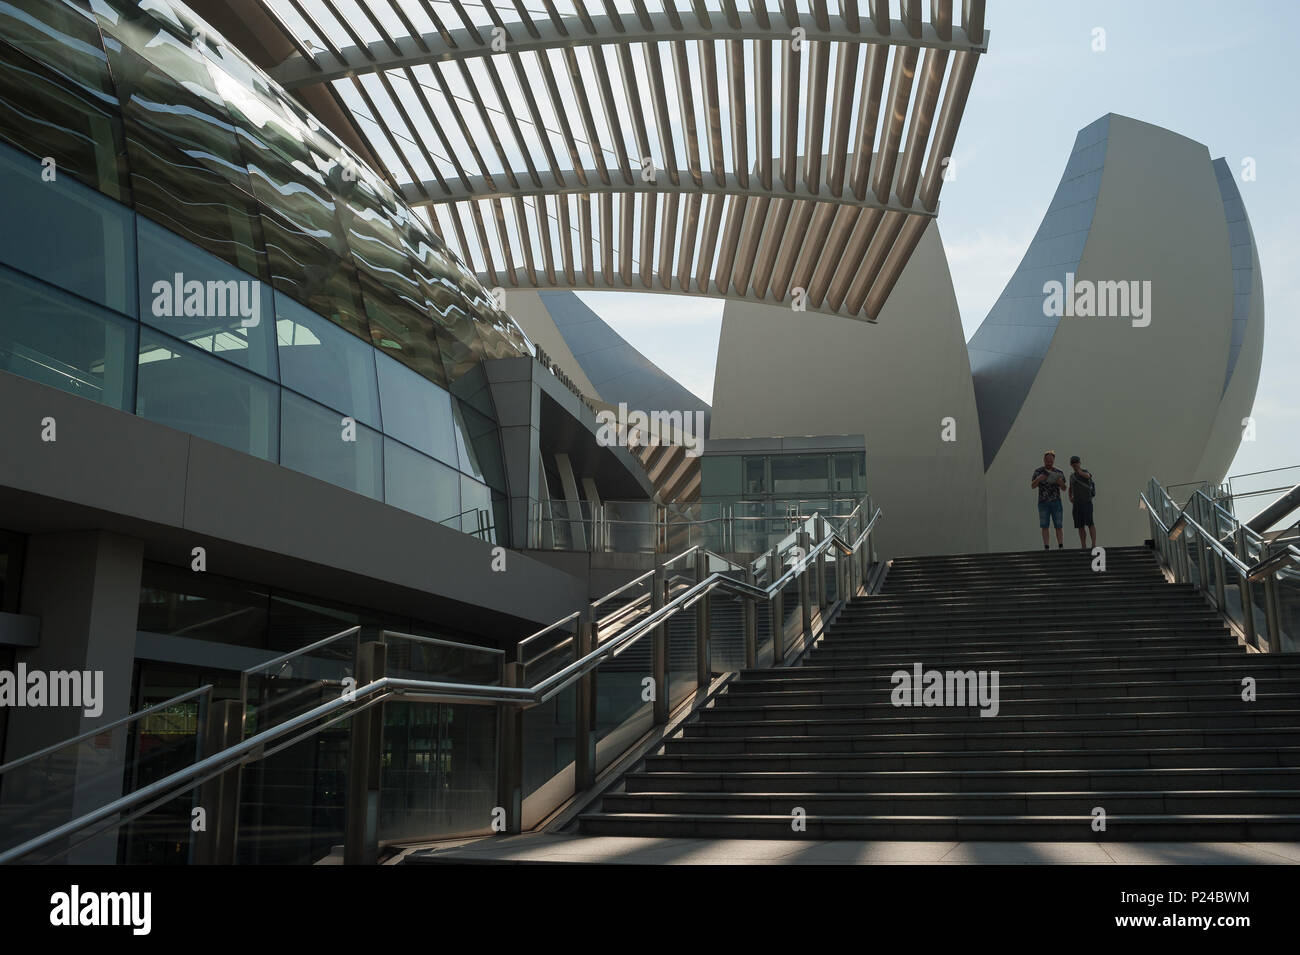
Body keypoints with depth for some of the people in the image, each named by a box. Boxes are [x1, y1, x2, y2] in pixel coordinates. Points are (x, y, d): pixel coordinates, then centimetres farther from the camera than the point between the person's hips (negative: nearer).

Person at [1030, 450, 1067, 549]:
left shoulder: (1059, 472, 5)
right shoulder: (1038, 471, 2)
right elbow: (1032, 486, -5)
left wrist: (1060, 482, -18)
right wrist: (1038, 479, -26)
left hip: (1056, 502, 1)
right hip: (1043, 503, -1)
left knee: (1058, 526, -4)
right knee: (1044, 526, -4)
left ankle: (1061, 547, -5)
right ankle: (1046, 548, -3)